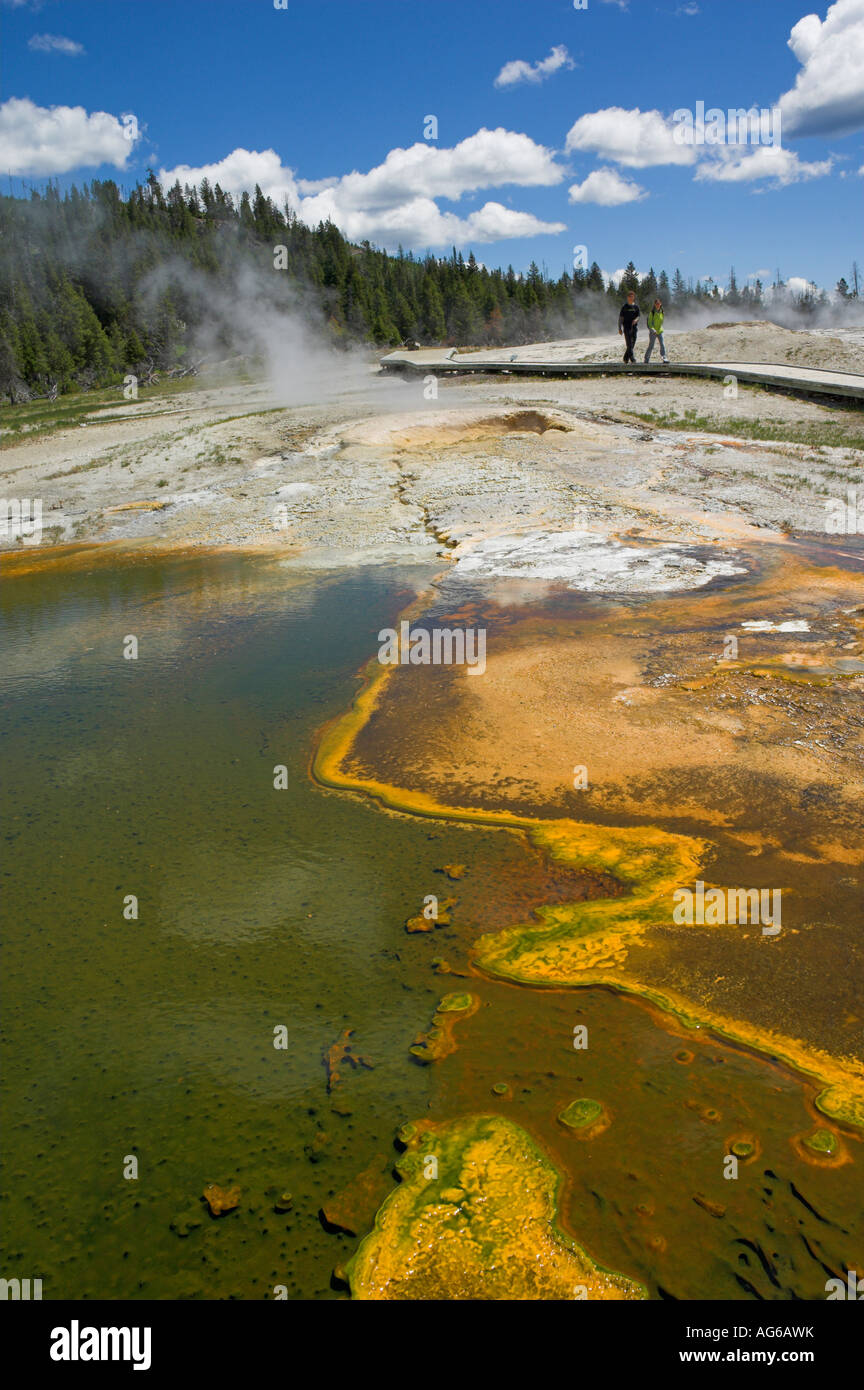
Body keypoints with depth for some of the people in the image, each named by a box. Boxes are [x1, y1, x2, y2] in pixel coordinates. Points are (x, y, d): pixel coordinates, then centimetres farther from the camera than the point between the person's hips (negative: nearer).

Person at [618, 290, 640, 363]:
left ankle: (626, 358, 16)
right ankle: (632, 357, -15)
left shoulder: (636, 307, 10)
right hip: (626, 327, -3)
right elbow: (620, 318, 3)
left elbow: (638, 316, 9)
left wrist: (636, 320, -16)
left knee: (632, 344, 4)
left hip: (634, 327, 3)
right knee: (629, 344, -12)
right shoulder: (624, 307, 3)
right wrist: (620, 328, -4)